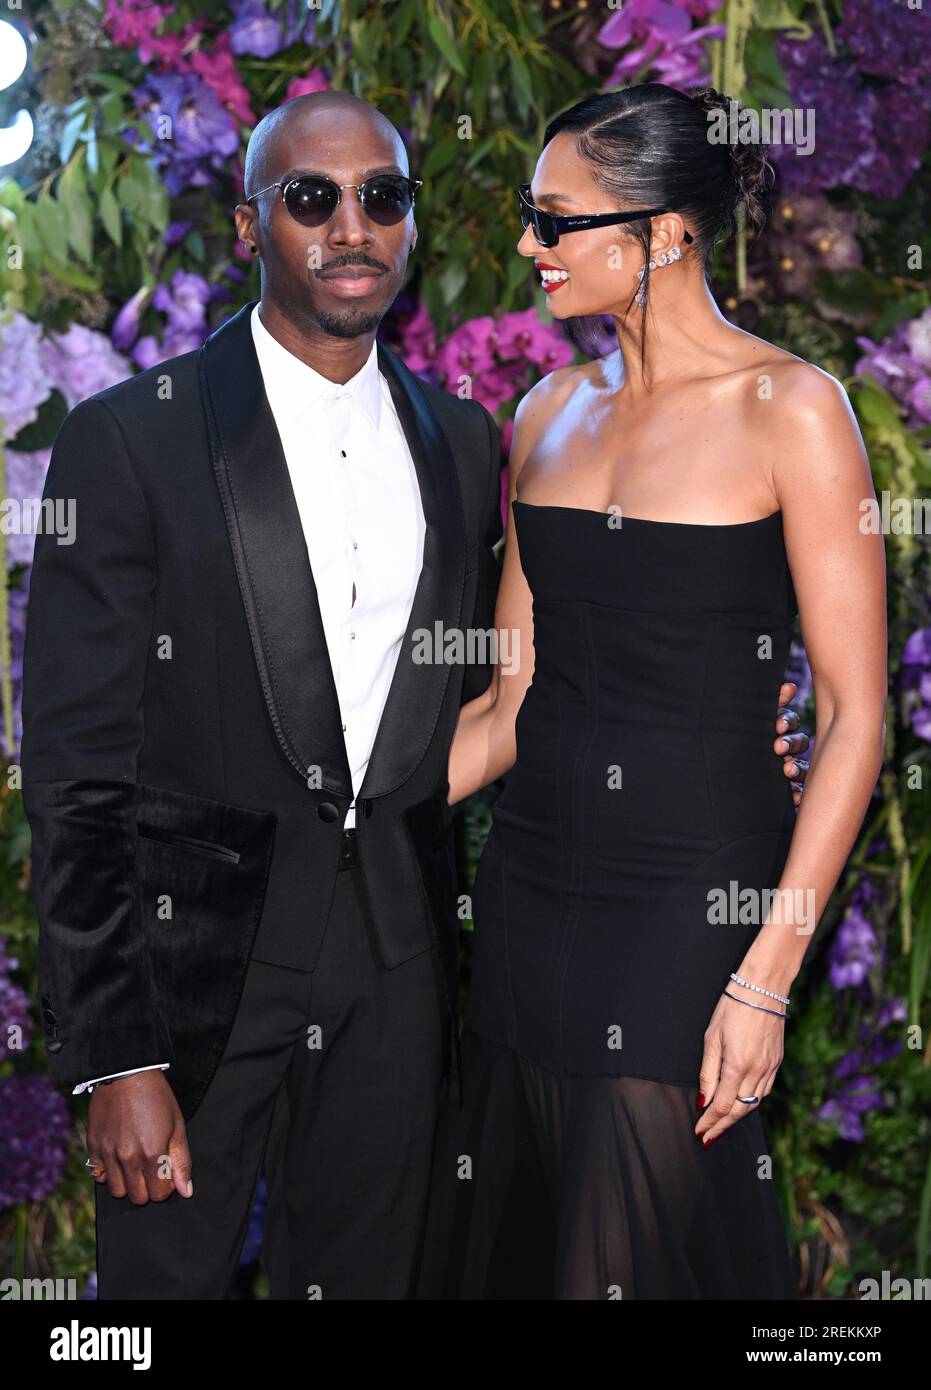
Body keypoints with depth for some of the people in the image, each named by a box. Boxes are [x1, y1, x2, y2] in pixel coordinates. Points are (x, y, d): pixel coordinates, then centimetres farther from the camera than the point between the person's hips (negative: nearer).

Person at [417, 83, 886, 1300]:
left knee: (641, 1252, -1)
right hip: (532, 882, 6)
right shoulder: (549, 415, 9)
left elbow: (854, 715, -11)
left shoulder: (791, 412, -9)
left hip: (693, 898, -6)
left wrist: (768, 976, -16)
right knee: (506, 1237, 11)